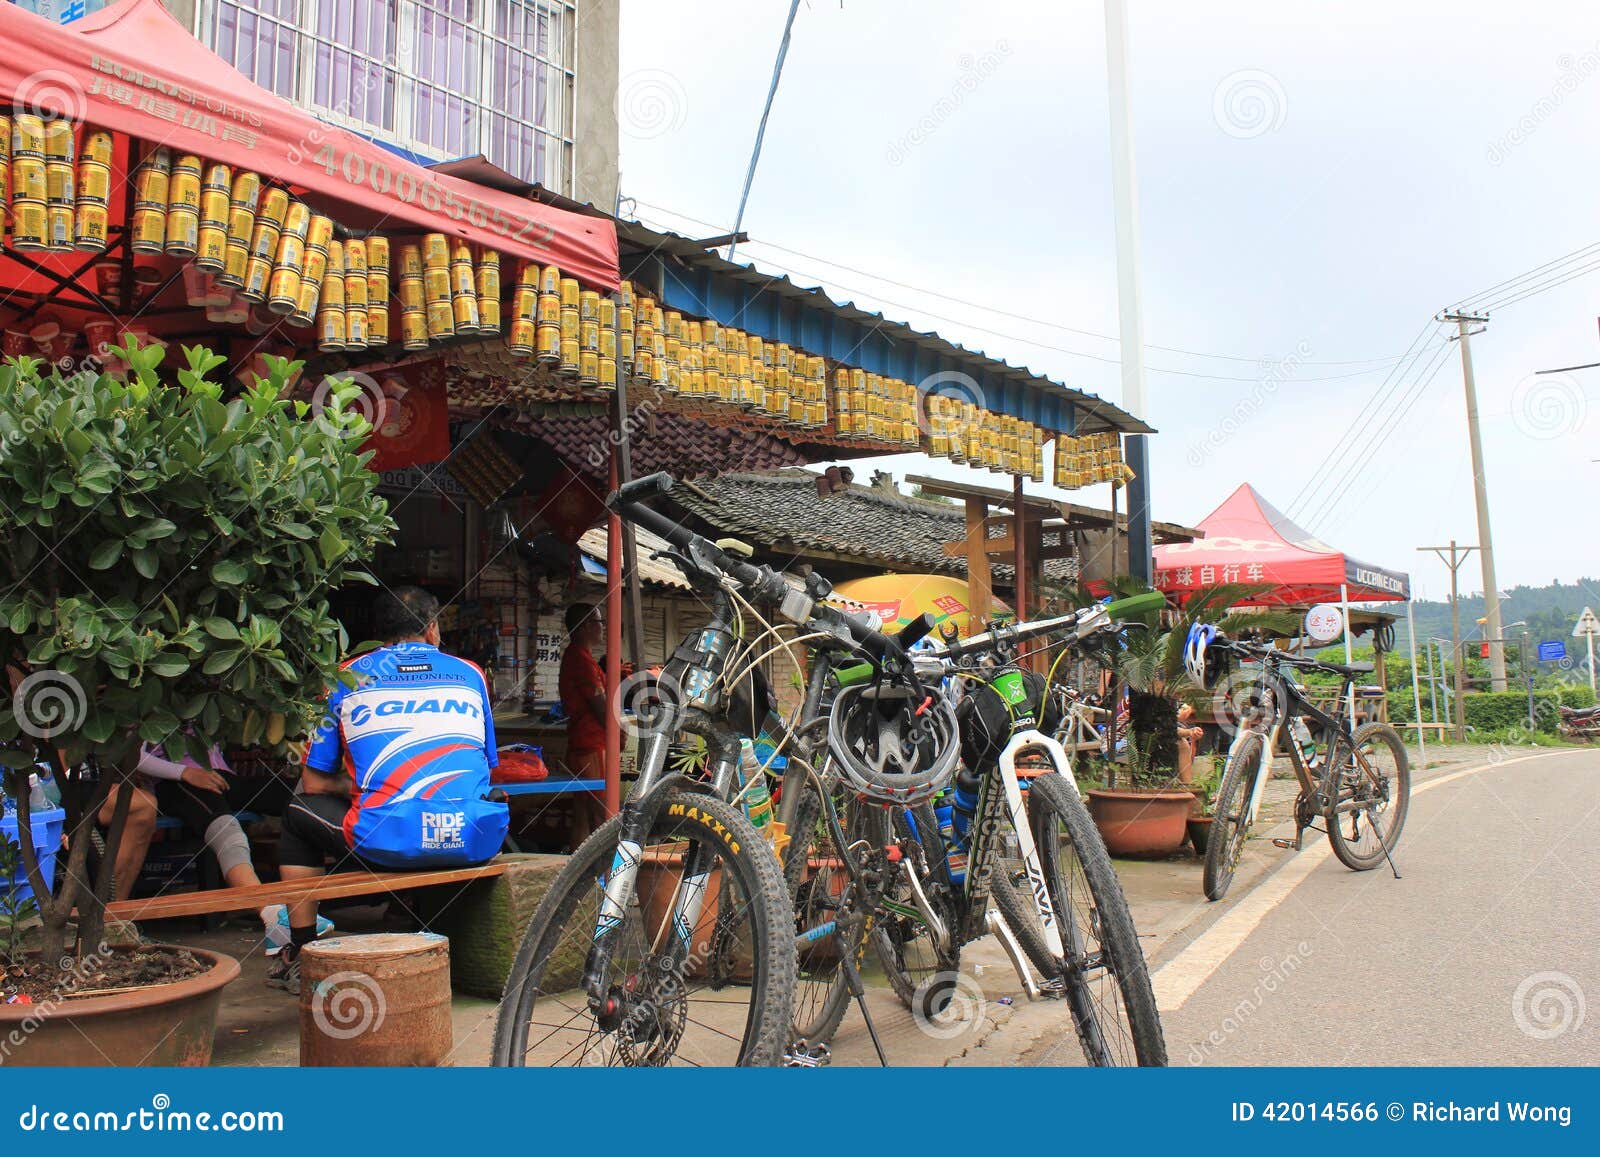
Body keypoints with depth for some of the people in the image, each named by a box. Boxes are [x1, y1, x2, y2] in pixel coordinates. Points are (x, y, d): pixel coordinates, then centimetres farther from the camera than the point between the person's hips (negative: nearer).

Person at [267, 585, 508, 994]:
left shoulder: (347, 677, 15)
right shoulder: (469, 673, 19)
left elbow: (314, 783, 17)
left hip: (387, 842, -2)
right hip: (476, 842, 2)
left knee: (300, 811, 27)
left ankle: (301, 954, 29)